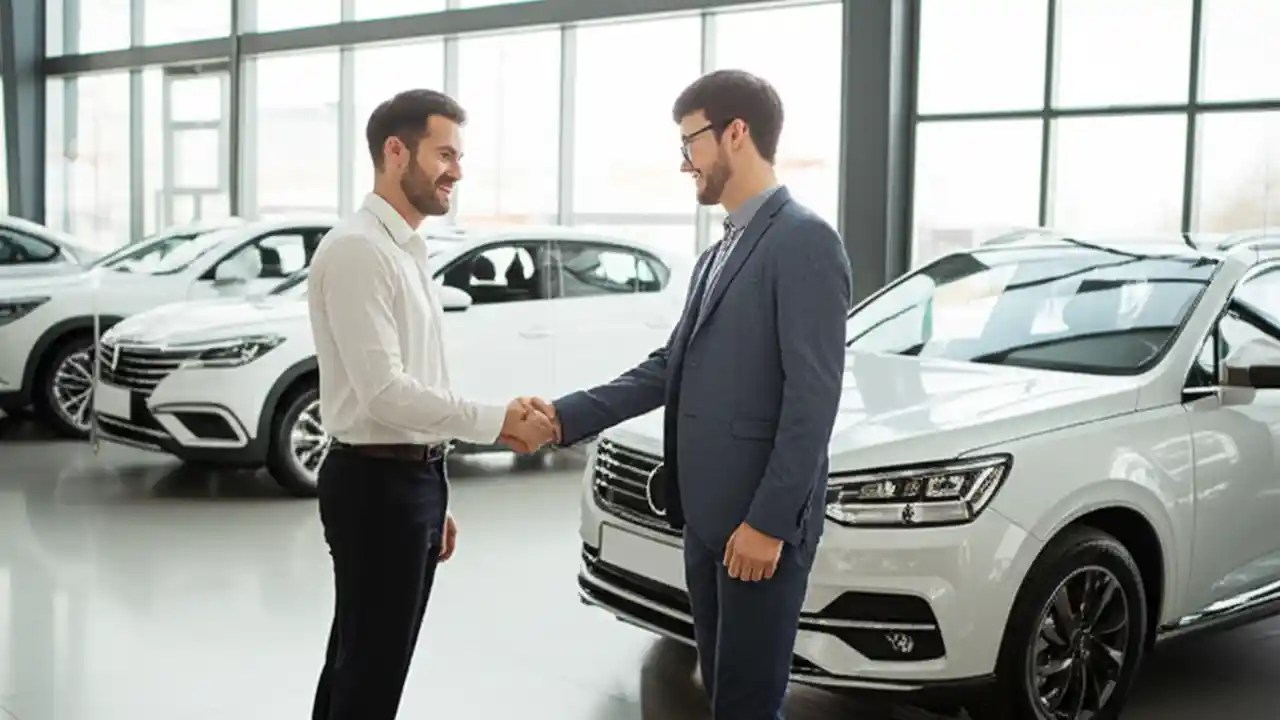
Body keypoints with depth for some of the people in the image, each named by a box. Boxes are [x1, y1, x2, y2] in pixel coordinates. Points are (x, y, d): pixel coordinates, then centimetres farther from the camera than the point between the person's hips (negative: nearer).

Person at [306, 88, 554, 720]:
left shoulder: (408, 251, 14)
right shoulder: (357, 250, -16)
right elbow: (384, 393, -24)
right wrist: (496, 421, -21)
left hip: (414, 478, 10)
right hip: (375, 483, -10)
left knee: (364, 663, 18)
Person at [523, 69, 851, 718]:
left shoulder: (804, 241, -12)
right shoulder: (720, 254, 17)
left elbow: (813, 395, -18)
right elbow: (670, 368, 16)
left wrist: (769, 521, -20)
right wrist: (567, 415, 5)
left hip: (760, 521, -9)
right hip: (707, 515, 9)